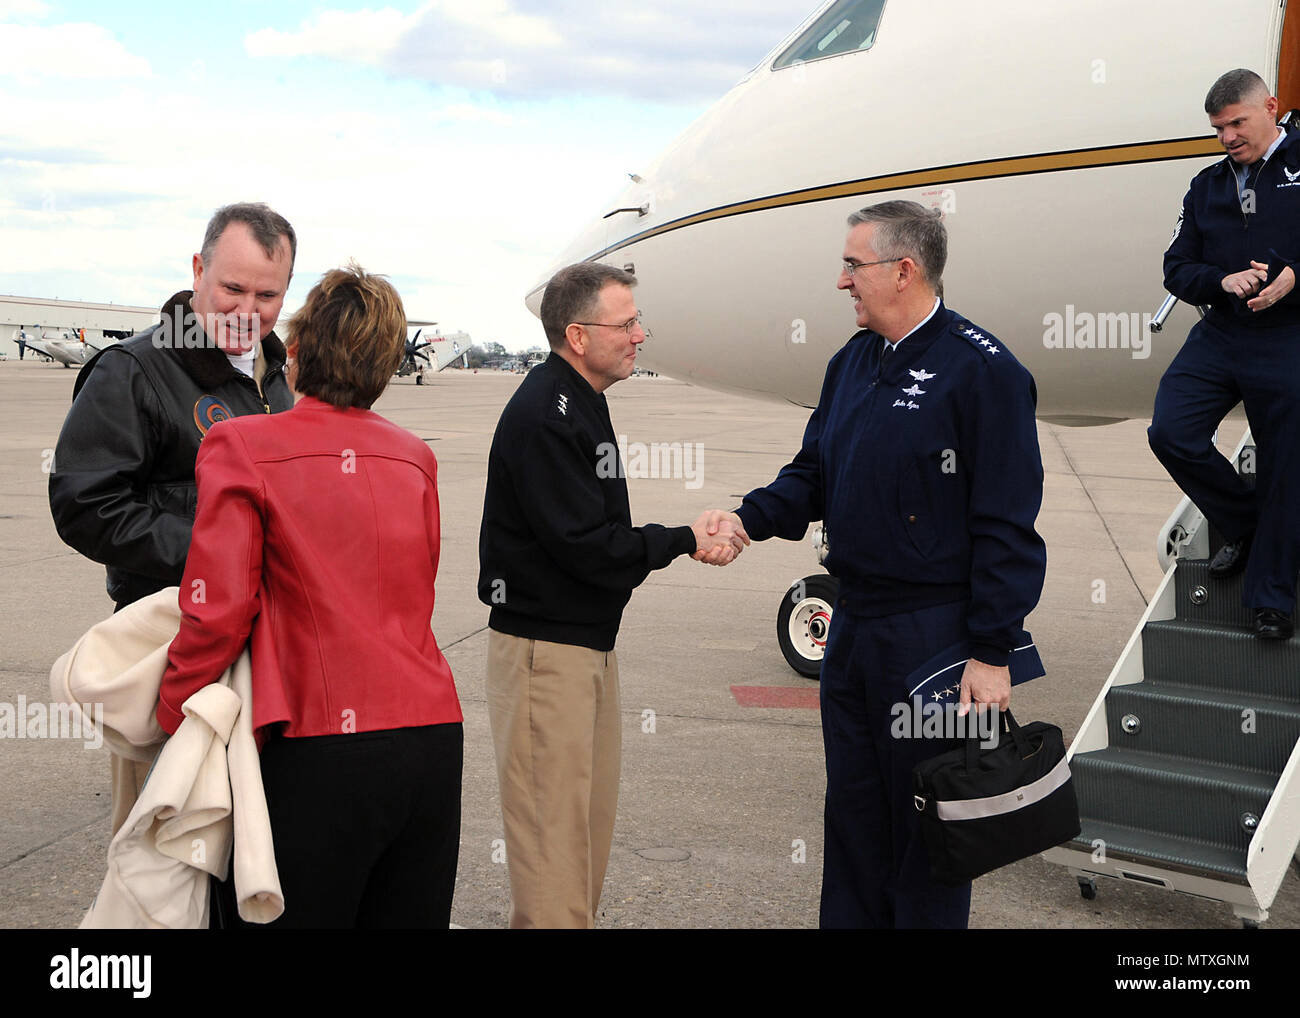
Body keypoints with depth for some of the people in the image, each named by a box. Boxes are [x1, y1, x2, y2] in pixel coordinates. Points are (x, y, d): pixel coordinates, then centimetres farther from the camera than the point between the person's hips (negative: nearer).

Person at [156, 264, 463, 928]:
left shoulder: (244, 446, -5)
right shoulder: (415, 458, 10)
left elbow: (218, 611, -10)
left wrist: (169, 717, 3)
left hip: (320, 749, -5)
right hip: (432, 739, 5)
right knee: (410, 918, 16)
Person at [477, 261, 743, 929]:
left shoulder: (581, 404, 14)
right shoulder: (541, 416, -19)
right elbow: (585, 546, -22)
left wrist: (686, 539, -2)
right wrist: (682, 541, -10)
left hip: (591, 642, 10)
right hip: (542, 648, -10)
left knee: (592, 816, 16)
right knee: (553, 826, -4)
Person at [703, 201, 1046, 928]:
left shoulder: (981, 369, -13)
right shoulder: (853, 363, 11)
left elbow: (1007, 525, -15)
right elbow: (814, 474, 15)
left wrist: (992, 653, -17)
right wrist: (749, 519, -5)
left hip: (934, 636, -7)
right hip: (855, 624, 8)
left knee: (927, 817, 5)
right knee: (854, 812, 17)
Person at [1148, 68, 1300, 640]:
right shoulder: (1207, 186, 14)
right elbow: (1177, 269, 11)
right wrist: (1223, 280, -9)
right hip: (1219, 336, 4)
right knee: (1170, 433, -12)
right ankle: (1242, 526, 14)